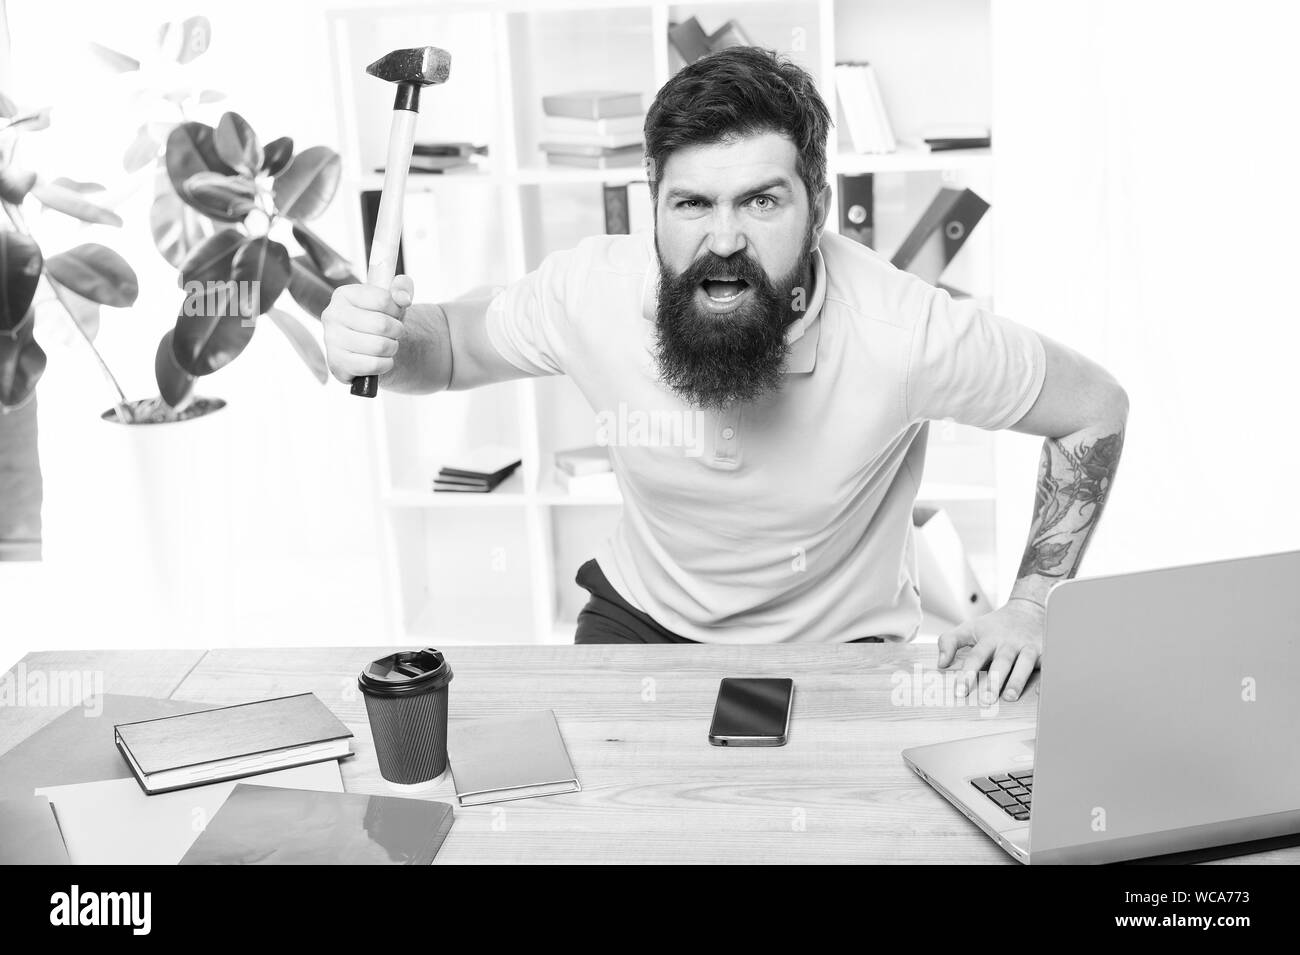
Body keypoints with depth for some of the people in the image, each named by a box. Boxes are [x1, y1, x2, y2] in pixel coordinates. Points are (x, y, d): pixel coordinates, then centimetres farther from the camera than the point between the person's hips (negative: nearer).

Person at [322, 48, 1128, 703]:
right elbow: (455, 348, 0)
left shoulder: (906, 334, -29)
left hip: (842, 646, -1)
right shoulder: (593, 290, -22)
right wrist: (379, 342, -23)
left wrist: (1032, 604, -12)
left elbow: (1099, 409, -10)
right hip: (644, 620, 2)